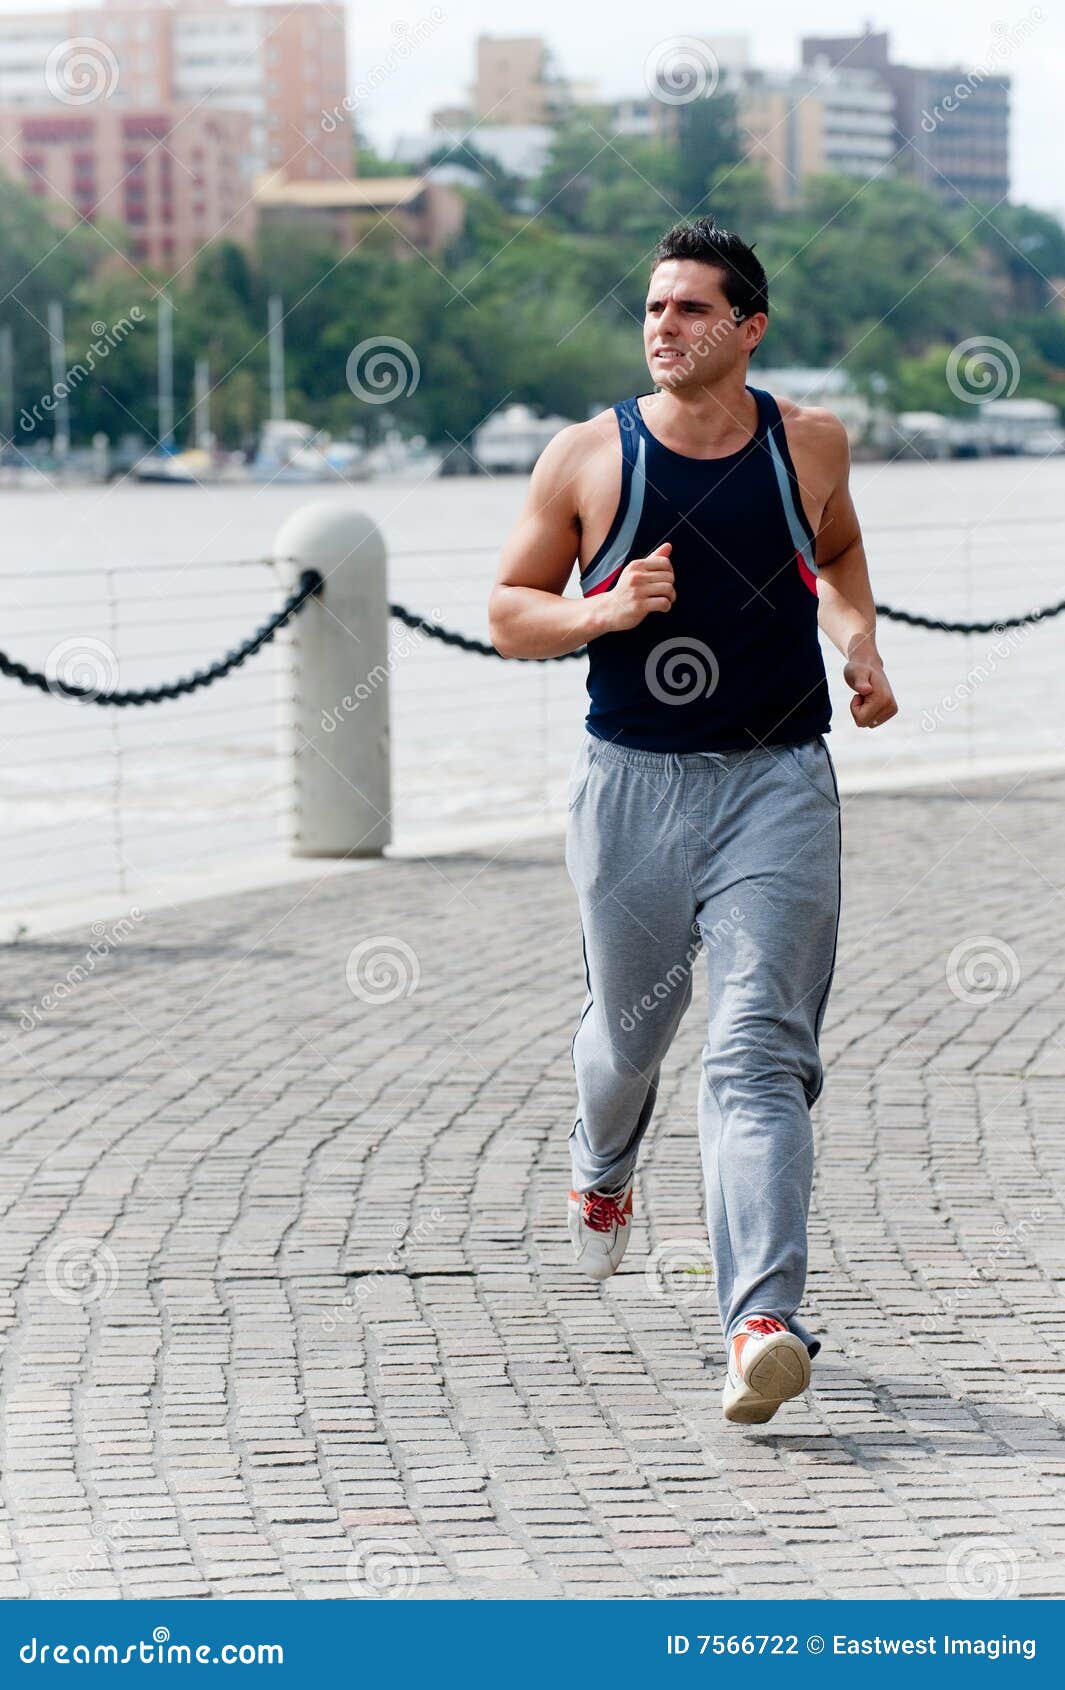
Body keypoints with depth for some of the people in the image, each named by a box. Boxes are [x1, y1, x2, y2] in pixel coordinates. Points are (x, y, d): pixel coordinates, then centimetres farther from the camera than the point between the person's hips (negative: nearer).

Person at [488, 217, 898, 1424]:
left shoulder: (810, 445, 3)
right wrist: (605, 611, -15)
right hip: (632, 781, 1)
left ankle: (761, 1323, -23)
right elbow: (507, 612, 4)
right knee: (629, 1029, 16)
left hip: (777, 782, -1)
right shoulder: (586, 458, -2)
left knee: (758, 1051, -13)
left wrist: (860, 644, 6)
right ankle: (601, 1175, 52)